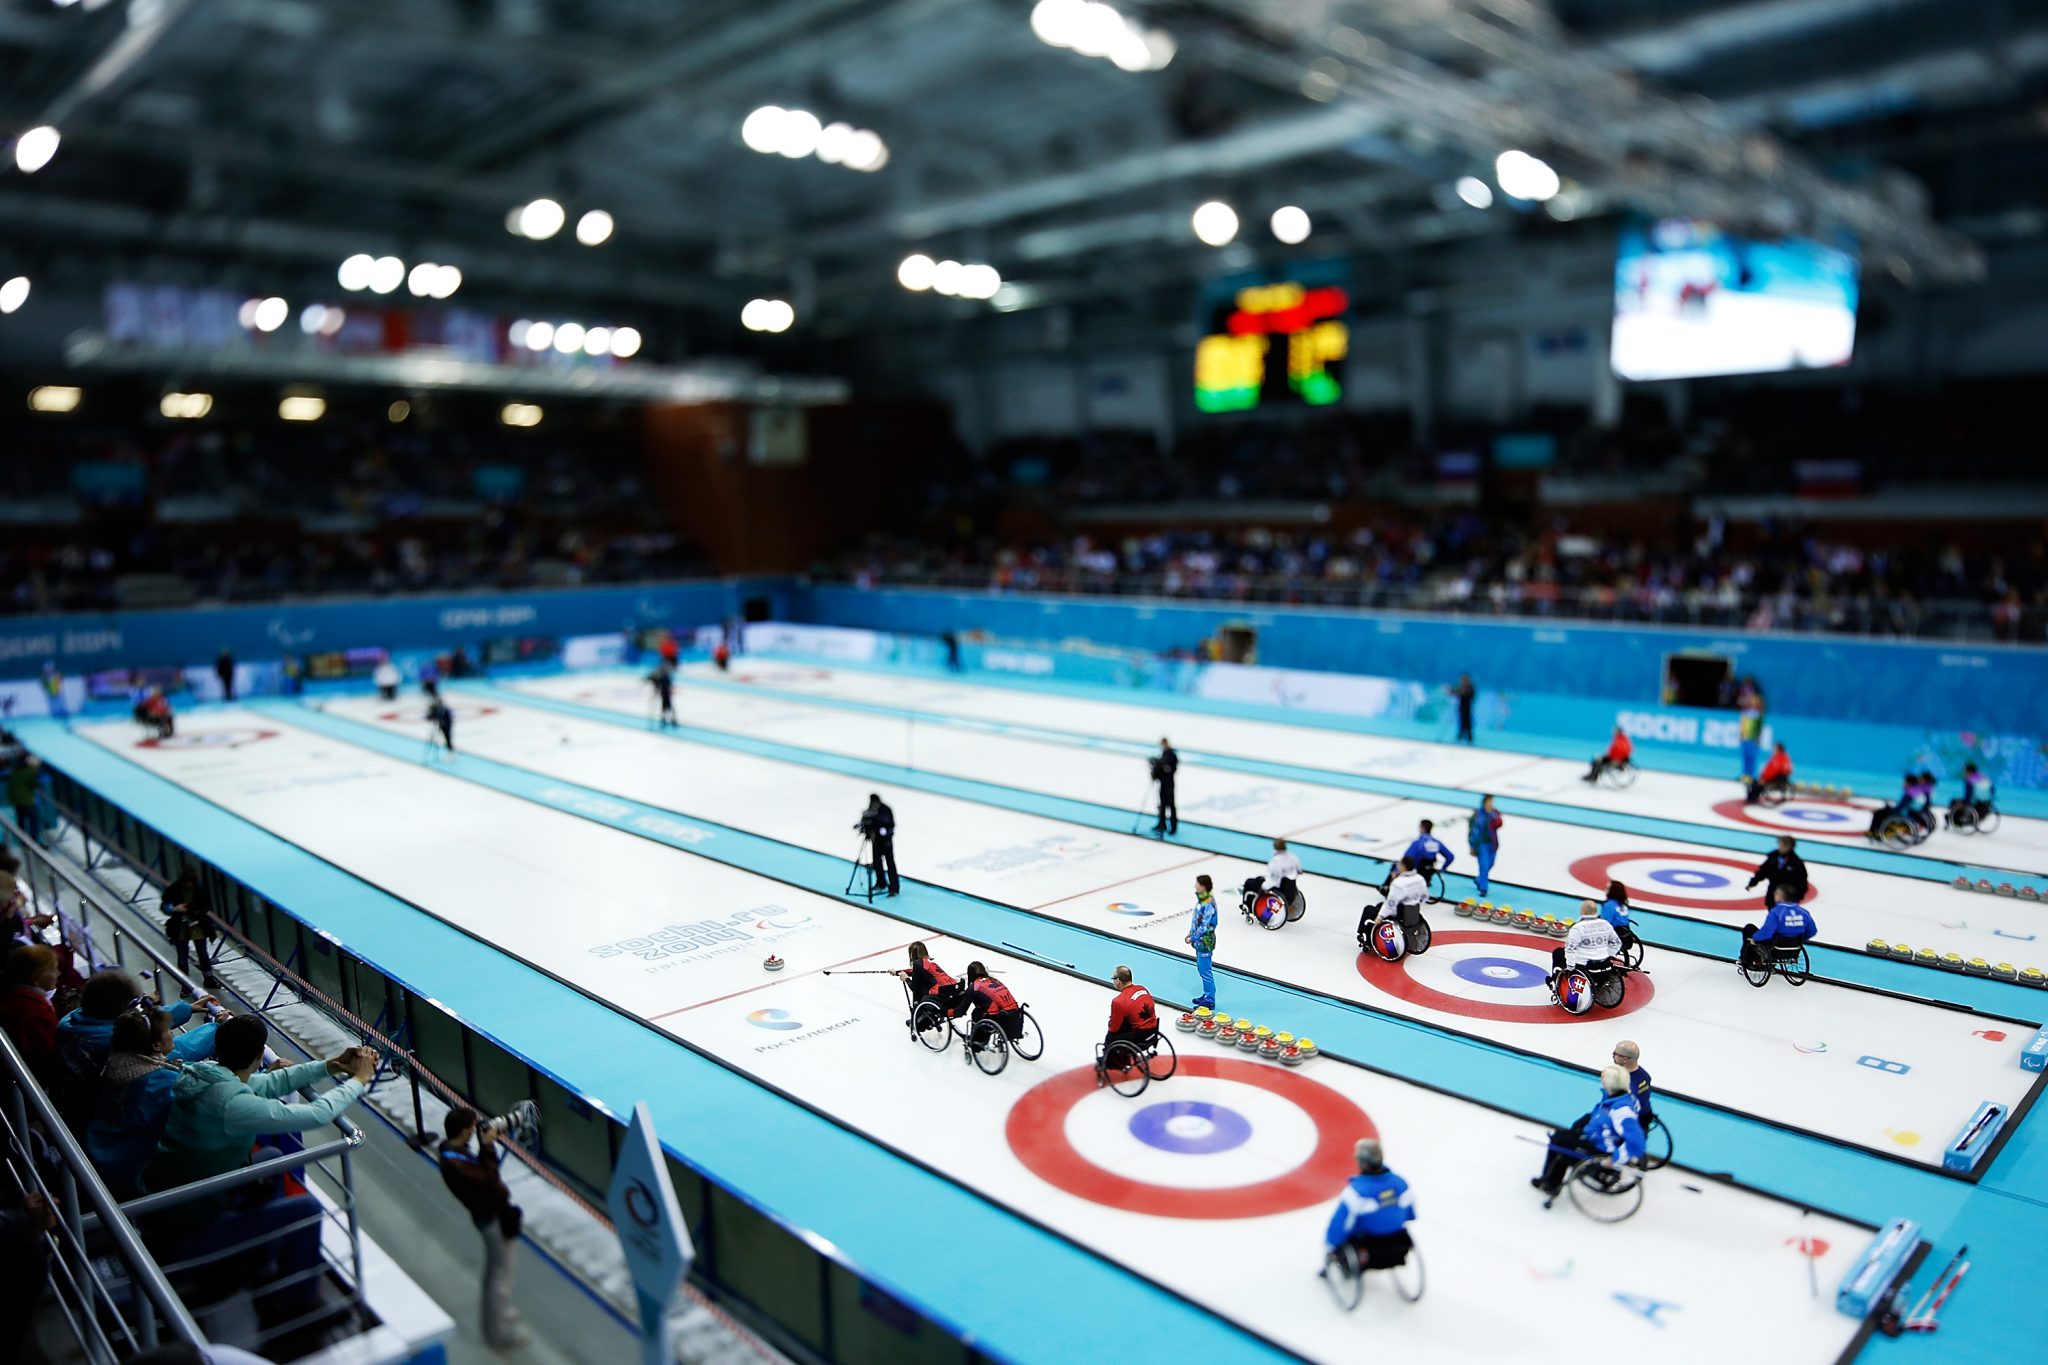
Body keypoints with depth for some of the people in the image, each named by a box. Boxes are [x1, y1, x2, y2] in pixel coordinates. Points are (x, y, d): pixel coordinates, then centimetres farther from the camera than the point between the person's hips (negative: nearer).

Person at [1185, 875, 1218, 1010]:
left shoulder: (1209, 903, -24)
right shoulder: (1201, 898, 5)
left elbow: (1205, 925, -23)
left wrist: (1193, 938, -17)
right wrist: (1190, 933, 11)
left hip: (1206, 941, -10)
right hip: (1200, 940, 10)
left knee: (1205, 970, -3)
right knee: (1201, 968, 19)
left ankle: (1210, 1000, 5)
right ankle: (1207, 995, 31)